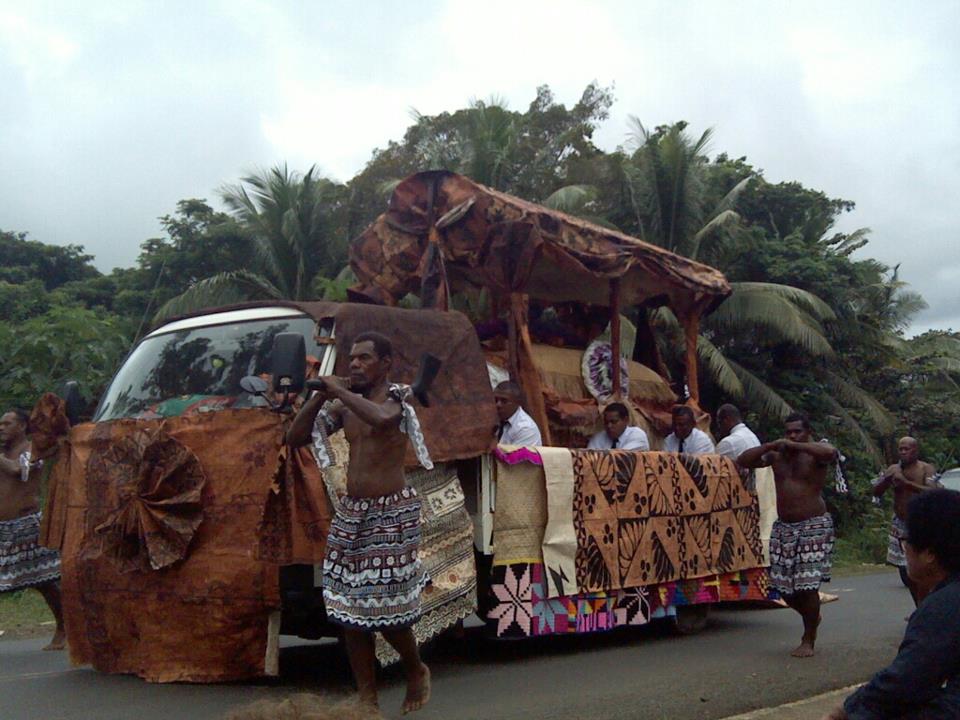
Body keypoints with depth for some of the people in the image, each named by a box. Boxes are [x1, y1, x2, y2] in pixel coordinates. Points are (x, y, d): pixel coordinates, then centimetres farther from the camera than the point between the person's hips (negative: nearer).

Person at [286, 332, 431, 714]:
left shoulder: (396, 397, -6)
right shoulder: (343, 406, 12)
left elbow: (381, 418, -31)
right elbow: (295, 437, 9)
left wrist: (341, 391, -19)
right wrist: (320, 396, -2)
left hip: (392, 514, -6)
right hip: (351, 513, 6)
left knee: (389, 610, -4)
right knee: (350, 610, 5)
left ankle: (416, 672, 24)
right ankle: (367, 697, 16)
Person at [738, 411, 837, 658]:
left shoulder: (815, 453, -8)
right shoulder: (776, 455, 5)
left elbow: (831, 452, -32)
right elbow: (743, 461, 1)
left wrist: (795, 446, -25)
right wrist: (770, 445, -11)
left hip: (813, 527, -5)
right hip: (784, 527, 5)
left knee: (808, 585, -7)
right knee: (784, 586, 10)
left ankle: (809, 640, 8)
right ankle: (812, 616, 38)